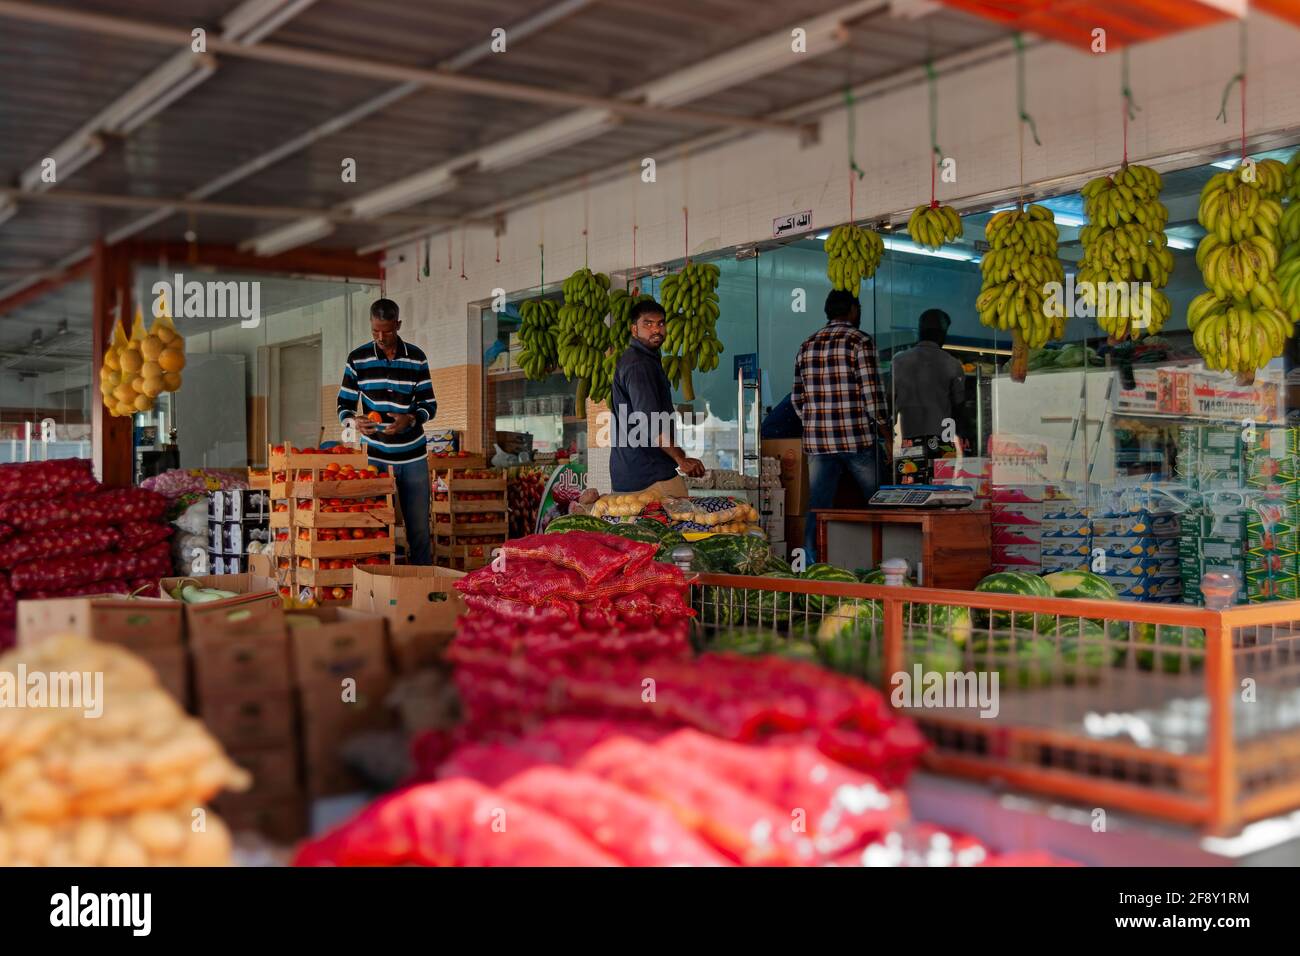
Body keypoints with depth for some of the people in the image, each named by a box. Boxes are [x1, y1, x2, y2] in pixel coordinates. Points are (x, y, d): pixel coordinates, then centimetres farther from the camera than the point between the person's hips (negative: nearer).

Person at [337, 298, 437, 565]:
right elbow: (344, 405, 5)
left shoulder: (416, 358, 2)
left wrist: (411, 419, -17)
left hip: (412, 455, 1)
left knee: (419, 528, 2)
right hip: (373, 454, -1)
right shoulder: (357, 358, 1)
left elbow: (430, 404, 4)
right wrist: (354, 421, -18)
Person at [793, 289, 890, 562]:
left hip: (817, 440, 5)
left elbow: (797, 399, 14)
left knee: (817, 509, 4)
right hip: (858, 438, -5)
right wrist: (886, 434, -3)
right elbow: (872, 393, -11)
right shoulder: (860, 341, -5)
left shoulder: (807, 345, 13)